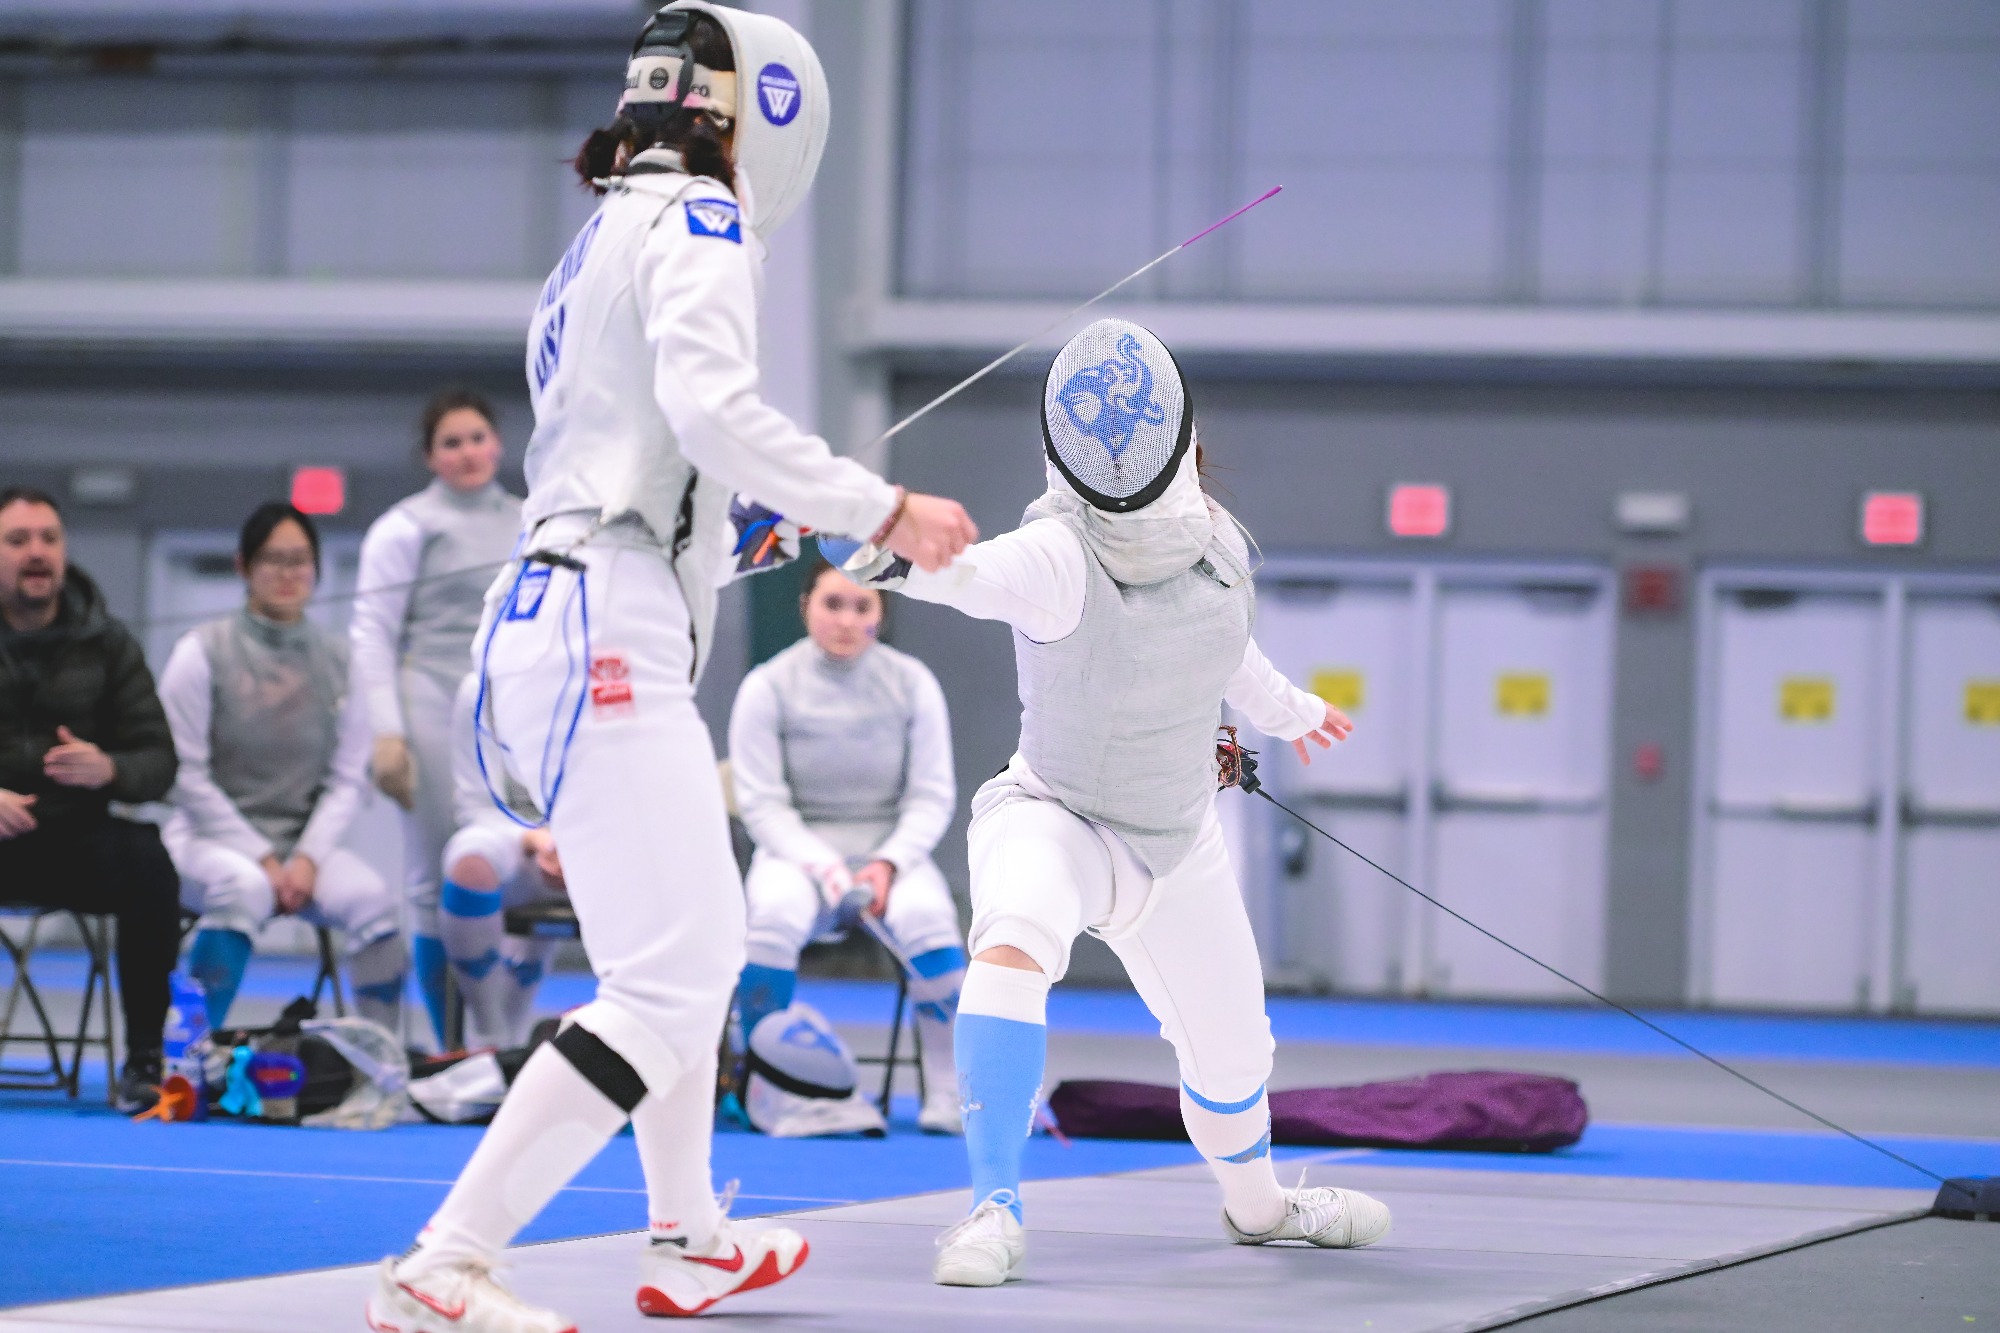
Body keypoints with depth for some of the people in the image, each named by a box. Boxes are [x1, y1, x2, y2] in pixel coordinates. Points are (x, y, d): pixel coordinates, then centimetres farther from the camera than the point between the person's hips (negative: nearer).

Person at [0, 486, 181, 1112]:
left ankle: (144, 1061, -22)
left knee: (148, 860, -30)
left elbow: (158, 760, 4)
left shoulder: (107, 643, 8)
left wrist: (109, 771, -20)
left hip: (73, 836, 2)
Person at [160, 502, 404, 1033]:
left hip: (304, 844, 3)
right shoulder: (203, 652, -3)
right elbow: (186, 775, -6)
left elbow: (348, 779, 7)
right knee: (245, 888, -37)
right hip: (209, 837, -3)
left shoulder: (339, 660, 7)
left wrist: (307, 858, -10)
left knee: (371, 897, -26)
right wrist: (263, 861, -12)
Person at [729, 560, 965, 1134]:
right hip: (796, 851, -1)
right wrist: (824, 868, -20)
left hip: (891, 854, 1)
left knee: (926, 914, -34)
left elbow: (931, 797, 2)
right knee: (774, 913, -37)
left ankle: (949, 1094, -25)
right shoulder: (768, 686, -2)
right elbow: (763, 803, -5)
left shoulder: (912, 682, 2)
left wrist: (887, 864, -16)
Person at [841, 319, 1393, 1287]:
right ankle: (996, 1212, -35)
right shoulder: (1057, 554, -31)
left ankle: (1255, 1201, 54)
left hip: (1175, 844, 6)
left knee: (1231, 1061, 20)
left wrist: (1287, 709, 32)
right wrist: (886, 535, -77)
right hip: (1052, 818, -5)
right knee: (1012, 943, -40)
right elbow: (966, 572, -54)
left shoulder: (1217, 543, -12)